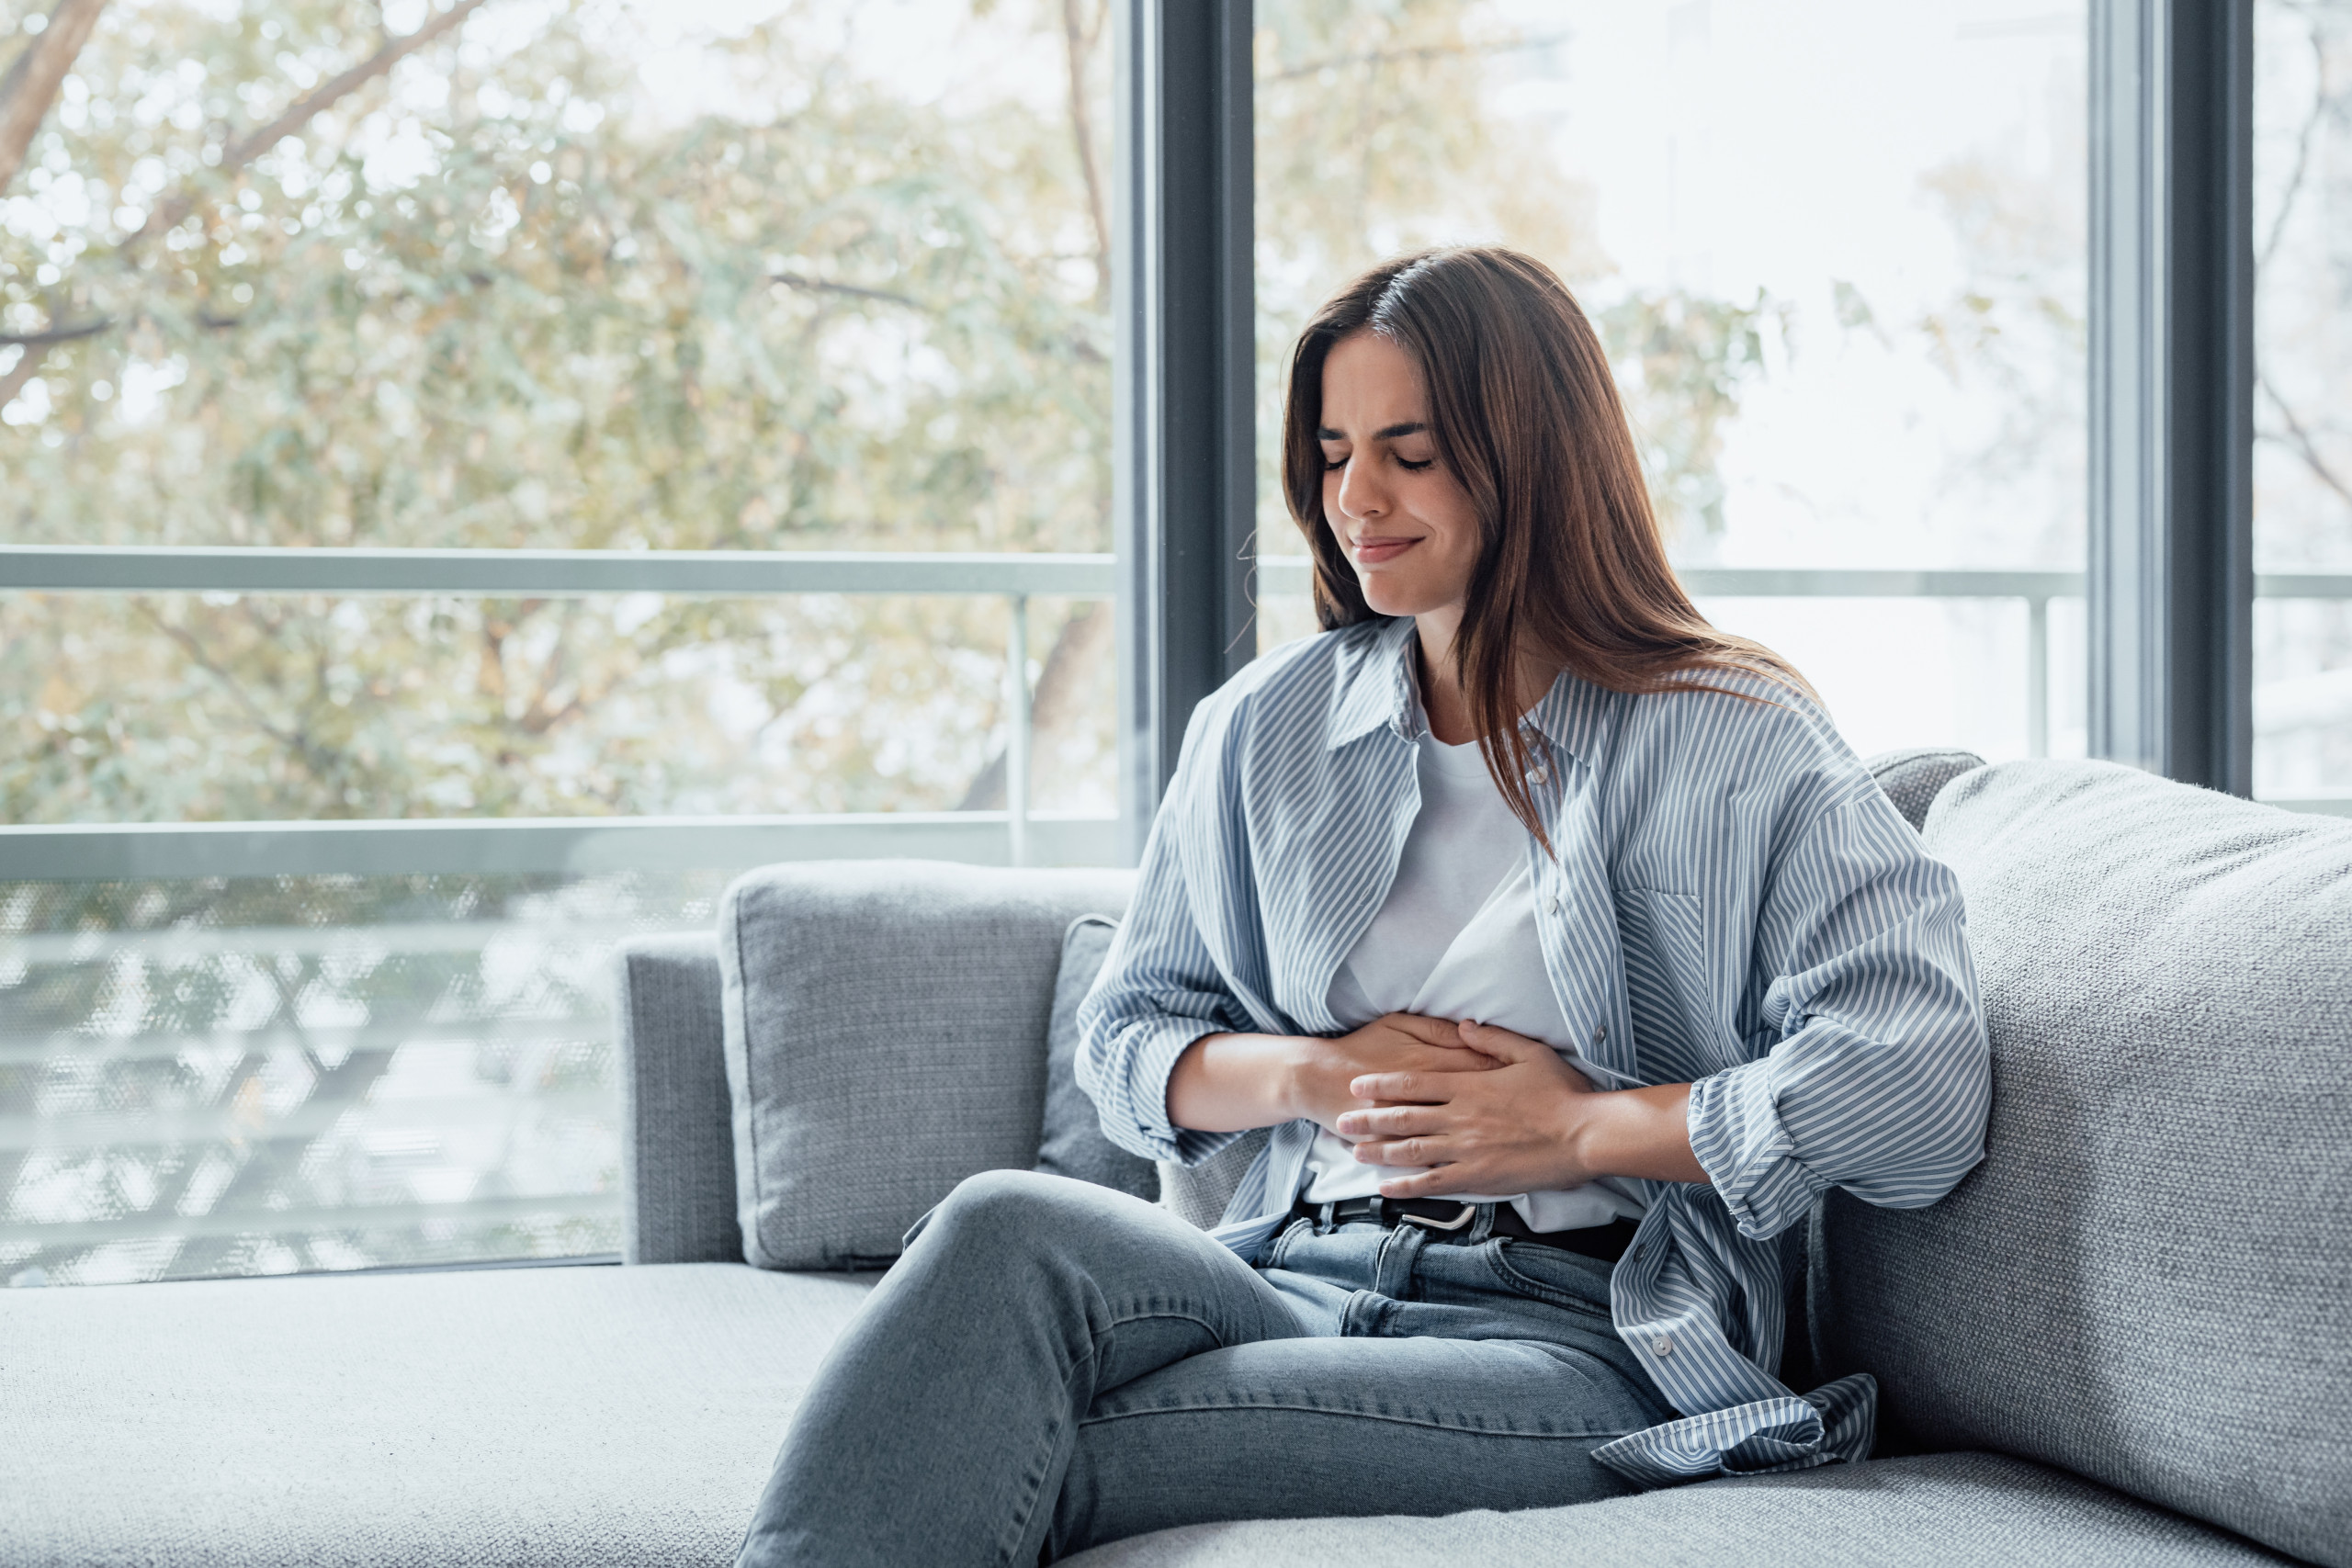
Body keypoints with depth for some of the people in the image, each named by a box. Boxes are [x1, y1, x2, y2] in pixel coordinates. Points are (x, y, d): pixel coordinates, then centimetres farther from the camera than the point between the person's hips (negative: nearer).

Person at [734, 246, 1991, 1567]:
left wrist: (1582, 1127, -8)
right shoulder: (1267, 728, 18)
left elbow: (1925, 1086, -9)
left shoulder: (1739, 743, 3)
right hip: (1295, 1280, 5)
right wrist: (1317, 1075, 1)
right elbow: (1131, 1037, 22)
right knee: (1010, 1229, -31)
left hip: (1574, 1335, -5)